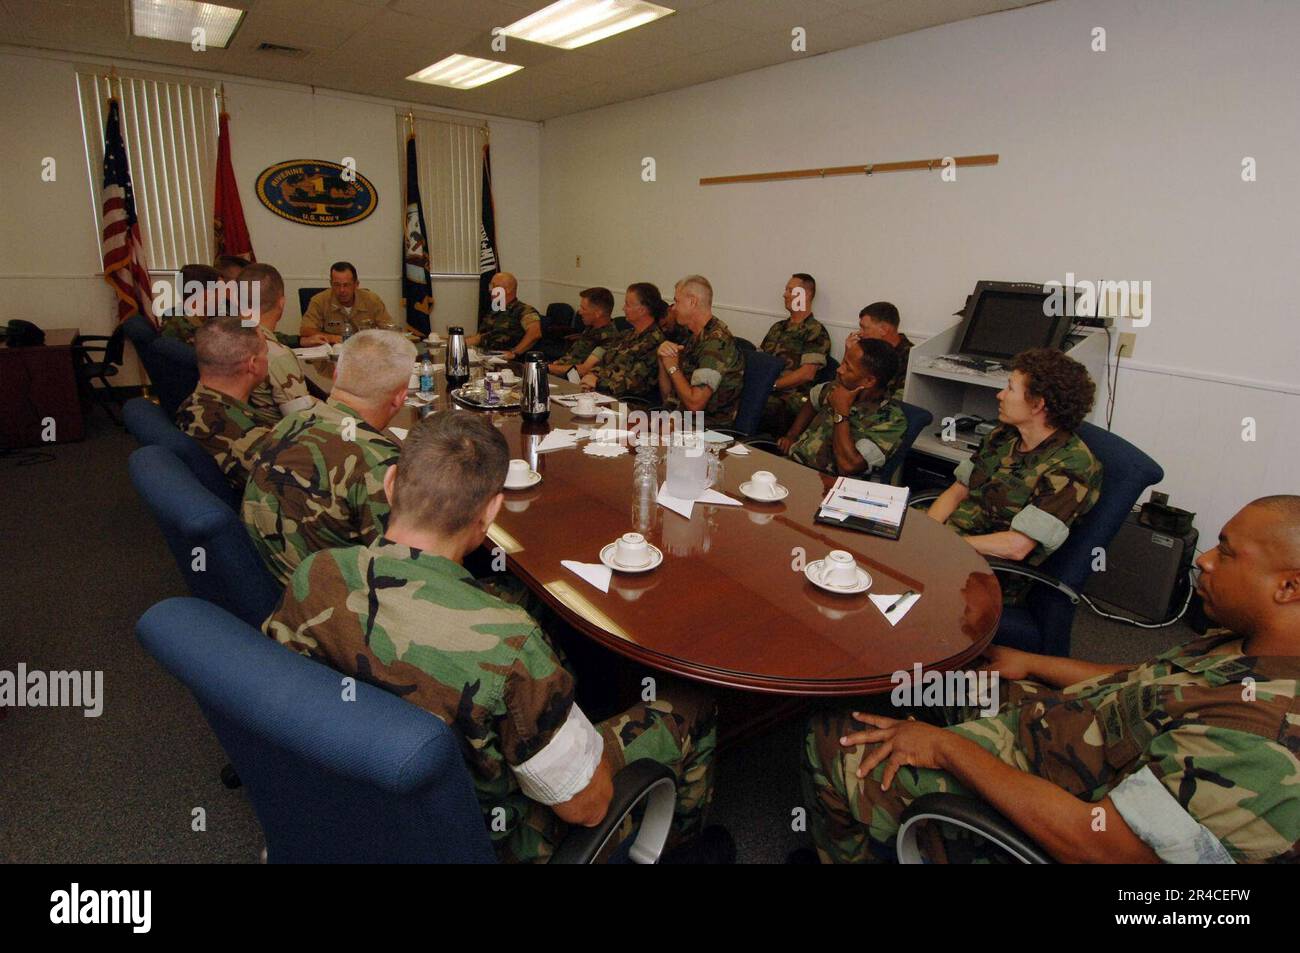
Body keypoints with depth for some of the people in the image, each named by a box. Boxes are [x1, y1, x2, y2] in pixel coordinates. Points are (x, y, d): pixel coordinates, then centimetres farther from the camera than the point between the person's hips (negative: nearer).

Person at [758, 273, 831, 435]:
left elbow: (807, 374, -9)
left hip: (789, 401, -6)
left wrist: (771, 385, -13)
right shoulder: (778, 327, 25)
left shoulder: (815, 332, 1)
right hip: (760, 392, 6)